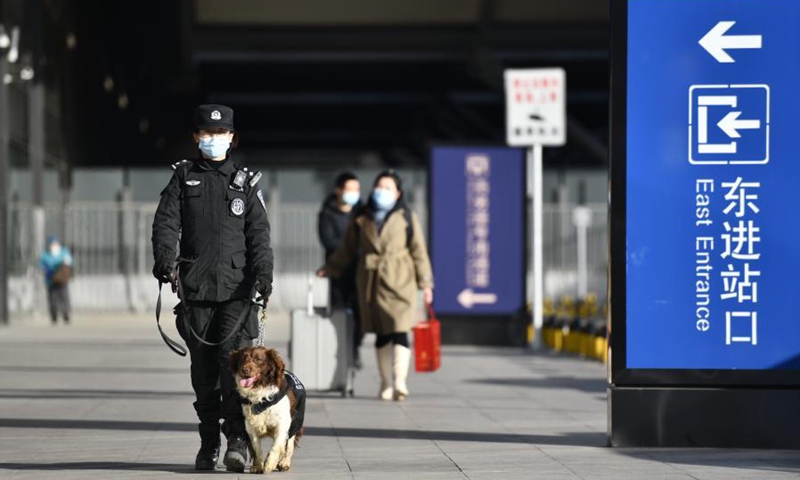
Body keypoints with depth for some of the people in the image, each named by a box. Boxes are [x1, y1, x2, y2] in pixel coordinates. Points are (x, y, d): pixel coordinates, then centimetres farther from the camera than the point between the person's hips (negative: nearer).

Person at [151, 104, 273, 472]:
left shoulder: (245, 181, 12)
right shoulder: (183, 177, 12)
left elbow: (258, 231, 5)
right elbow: (166, 221, 1)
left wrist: (263, 271, -10)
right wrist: (165, 258, -18)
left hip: (237, 287, -1)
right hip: (195, 286, 1)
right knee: (203, 365, 5)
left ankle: (237, 440, -15)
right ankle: (208, 442, 12)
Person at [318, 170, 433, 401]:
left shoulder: (407, 218, 7)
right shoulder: (361, 221, 12)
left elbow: (418, 252, 5)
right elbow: (346, 250, 22)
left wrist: (425, 283, 2)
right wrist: (329, 269, 22)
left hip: (399, 281, -3)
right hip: (371, 281, 3)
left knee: (399, 330, -14)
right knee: (381, 334, 5)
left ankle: (400, 382, -22)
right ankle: (386, 384, 9)